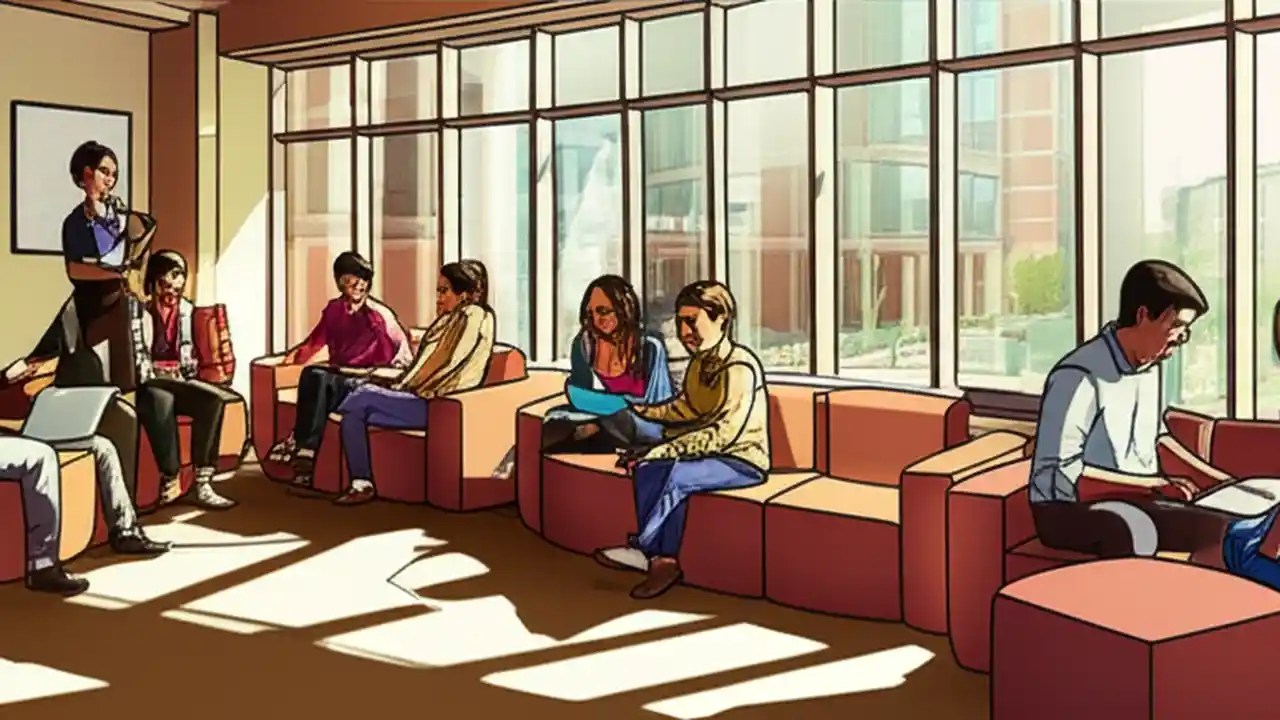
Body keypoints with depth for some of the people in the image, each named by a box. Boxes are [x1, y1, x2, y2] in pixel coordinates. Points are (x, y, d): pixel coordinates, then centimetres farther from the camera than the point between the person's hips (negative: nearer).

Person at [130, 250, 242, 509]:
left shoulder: (186, 309, 18)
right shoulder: (137, 308, 3)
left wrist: (187, 370, 5)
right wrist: (156, 373, -16)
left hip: (177, 380, 5)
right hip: (145, 384, -5)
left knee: (213, 398, -27)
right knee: (162, 399, -40)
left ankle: (202, 482, -28)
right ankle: (170, 481, -38)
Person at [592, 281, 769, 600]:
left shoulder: (740, 368, -22)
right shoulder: (701, 361, 5)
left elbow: (722, 434, -30)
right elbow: (686, 408, 21)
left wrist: (660, 450, -34)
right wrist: (641, 411, 7)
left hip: (742, 460, -8)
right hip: (711, 452, 8)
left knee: (675, 474, -29)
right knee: (651, 467, -18)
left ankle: (641, 549, -11)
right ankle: (664, 559, -18)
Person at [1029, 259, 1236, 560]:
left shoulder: (1149, 366, 8)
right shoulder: (1080, 375, -20)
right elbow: (1060, 473, -23)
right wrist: (1152, 486, -22)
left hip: (1137, 502, 9)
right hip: (1068, 509, -8)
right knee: (1135, 531, -38)